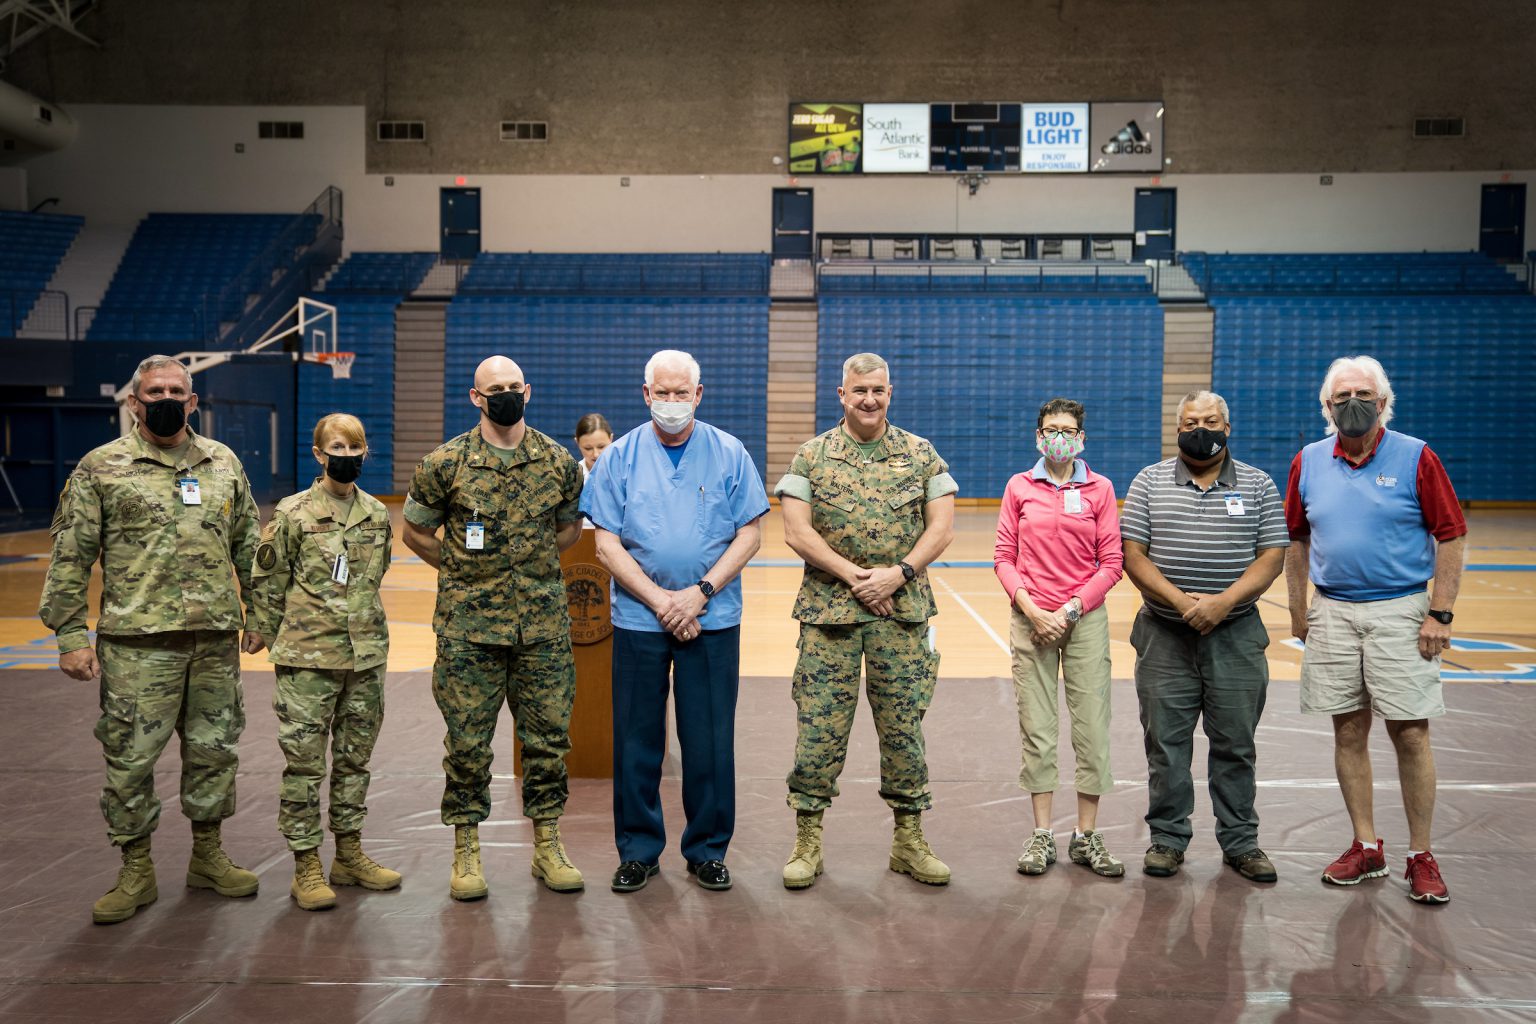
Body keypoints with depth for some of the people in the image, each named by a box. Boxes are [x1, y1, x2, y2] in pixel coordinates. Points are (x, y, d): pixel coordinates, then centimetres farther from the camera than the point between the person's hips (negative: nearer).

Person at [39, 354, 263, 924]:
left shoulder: (224, 464, 11)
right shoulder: (101, 468, 0)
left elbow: (249, 547, 17)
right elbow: (70, 557, -1)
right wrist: (70, 635, -6)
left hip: (217, 639, 3)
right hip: (137, 642, -3)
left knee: (214, 749, 11)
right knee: (129, 756, 2)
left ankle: (208, 856, 27)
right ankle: (136, 872, 17)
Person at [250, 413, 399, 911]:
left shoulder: (378, 515, 6)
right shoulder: (293, 513, -7)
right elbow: (266, 582, -2)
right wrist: (284, 641, 1)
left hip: (366, 656, 5)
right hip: (308, 661, -4)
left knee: (355, 758, 13)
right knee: (304, 763, 2)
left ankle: (349, 854, 26)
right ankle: (306, 866, 11)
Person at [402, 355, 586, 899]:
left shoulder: (558, 461, 3)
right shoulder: (445, 463, -3)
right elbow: (416, 533, 8)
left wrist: (530, 568, 11)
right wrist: (463, 570, 7)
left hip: (543, 624, 2)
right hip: (468, 628, -2)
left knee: (548, 736, 7)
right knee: (467, 742, 4)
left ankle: (547, 844, 21)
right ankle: (466, 851, 18)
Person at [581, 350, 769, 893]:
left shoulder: (729, 455, 2)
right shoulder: (620, 457, 3)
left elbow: (749, 536, 0)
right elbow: (607, 545, -1)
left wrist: (699, 593, -11)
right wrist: (659, 600, -12)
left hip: (713, 619, 0)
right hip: (639, 619, 1)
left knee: (710, 739, 5)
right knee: (636, 739, 6)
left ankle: (708, 849, 19)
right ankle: (638, 849, 21)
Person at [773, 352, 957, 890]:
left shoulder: (921, 454, 7)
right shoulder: (812, 455, 3)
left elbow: (941, 527, 2)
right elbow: (796, 530, -4)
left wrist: (897, 573, -12)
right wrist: (853, 575, -13)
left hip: (902, 611, 1)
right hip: (828, 609, -1)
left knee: (904, 725, 7)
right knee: (820, 725, 1)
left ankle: (909, 839, 20)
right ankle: (807, 840, 13)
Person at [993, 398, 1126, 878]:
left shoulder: (1099, 489, 4)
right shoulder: (1019, 487, 6)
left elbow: (1111, 563, 1)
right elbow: (1004, 557, 4)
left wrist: (1070, 610, -8)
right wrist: (1031, 609, -9)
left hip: (1085, 618, 0)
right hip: (1031, 619, 0)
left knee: (1092, 729, 0)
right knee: (1037, 730, 3)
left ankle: (1086, 837, 11)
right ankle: (1042, 836, 12)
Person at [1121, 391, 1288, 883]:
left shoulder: (1258, 485, 6)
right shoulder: (1149, 482, 5)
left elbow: (1272, 556, -1)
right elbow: (1132, 556, -2)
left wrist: (1223, 601, -16)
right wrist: (1180, 600, -16)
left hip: (1236, 635, 0)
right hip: (1165, 635, 0)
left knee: (1236, 742, 7)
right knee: (1165, 741, 4)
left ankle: (1240, 841, 20)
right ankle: (1167, 838, 17)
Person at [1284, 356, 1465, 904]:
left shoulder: (1416, 458, -4)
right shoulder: (1309, 462, 6)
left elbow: (1452, 538, -4)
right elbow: (1297, 540, 14)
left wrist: (1440, 613, -10)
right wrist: (1298, 609, 10)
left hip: (1400, 611, -3)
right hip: (1332, 612, 3)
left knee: (1411, 734, -1)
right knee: (1349, 731, 9)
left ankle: (1421, 856, 11)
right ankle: (1366, 847, 21)